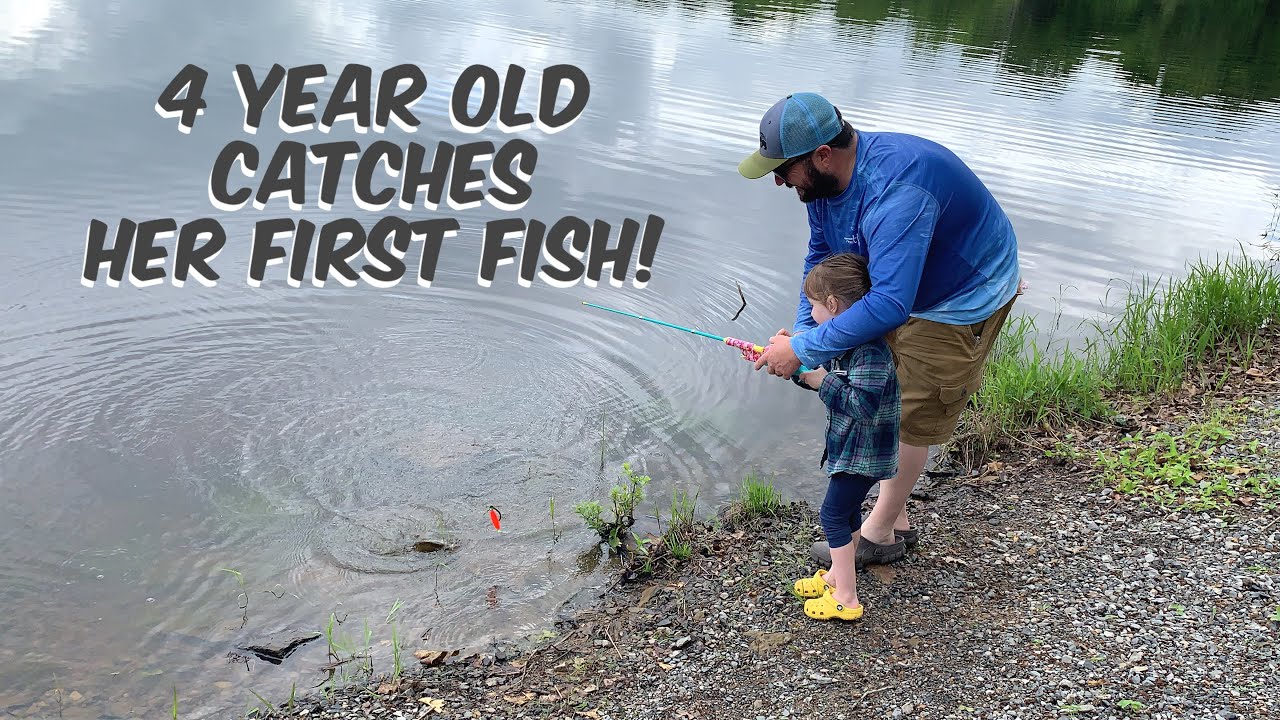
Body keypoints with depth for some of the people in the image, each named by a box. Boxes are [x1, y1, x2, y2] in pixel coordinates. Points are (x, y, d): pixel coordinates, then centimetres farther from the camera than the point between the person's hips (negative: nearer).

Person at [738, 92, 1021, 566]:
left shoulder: (895, 189, -41)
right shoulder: (824, 177, -11)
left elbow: (889, 305, -46)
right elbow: (821, 257, 5)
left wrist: (804, 350, -39)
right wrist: (804, 330, -9)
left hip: (964, 300, -9)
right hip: (901, 291, 9)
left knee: (910, 417, -1)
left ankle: (880, 534, 17)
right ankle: (896, 519, 28)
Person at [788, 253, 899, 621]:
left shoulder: (870, 350, -28)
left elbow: (864, 404, -36)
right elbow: (831, 382, 17)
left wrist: (822, 381, -28)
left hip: (864, 453, -10)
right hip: (850, 447, 10)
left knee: (833, 514, -3)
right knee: (848, 509, 21)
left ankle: (846, 598, 5)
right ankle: (838, 576, 37)